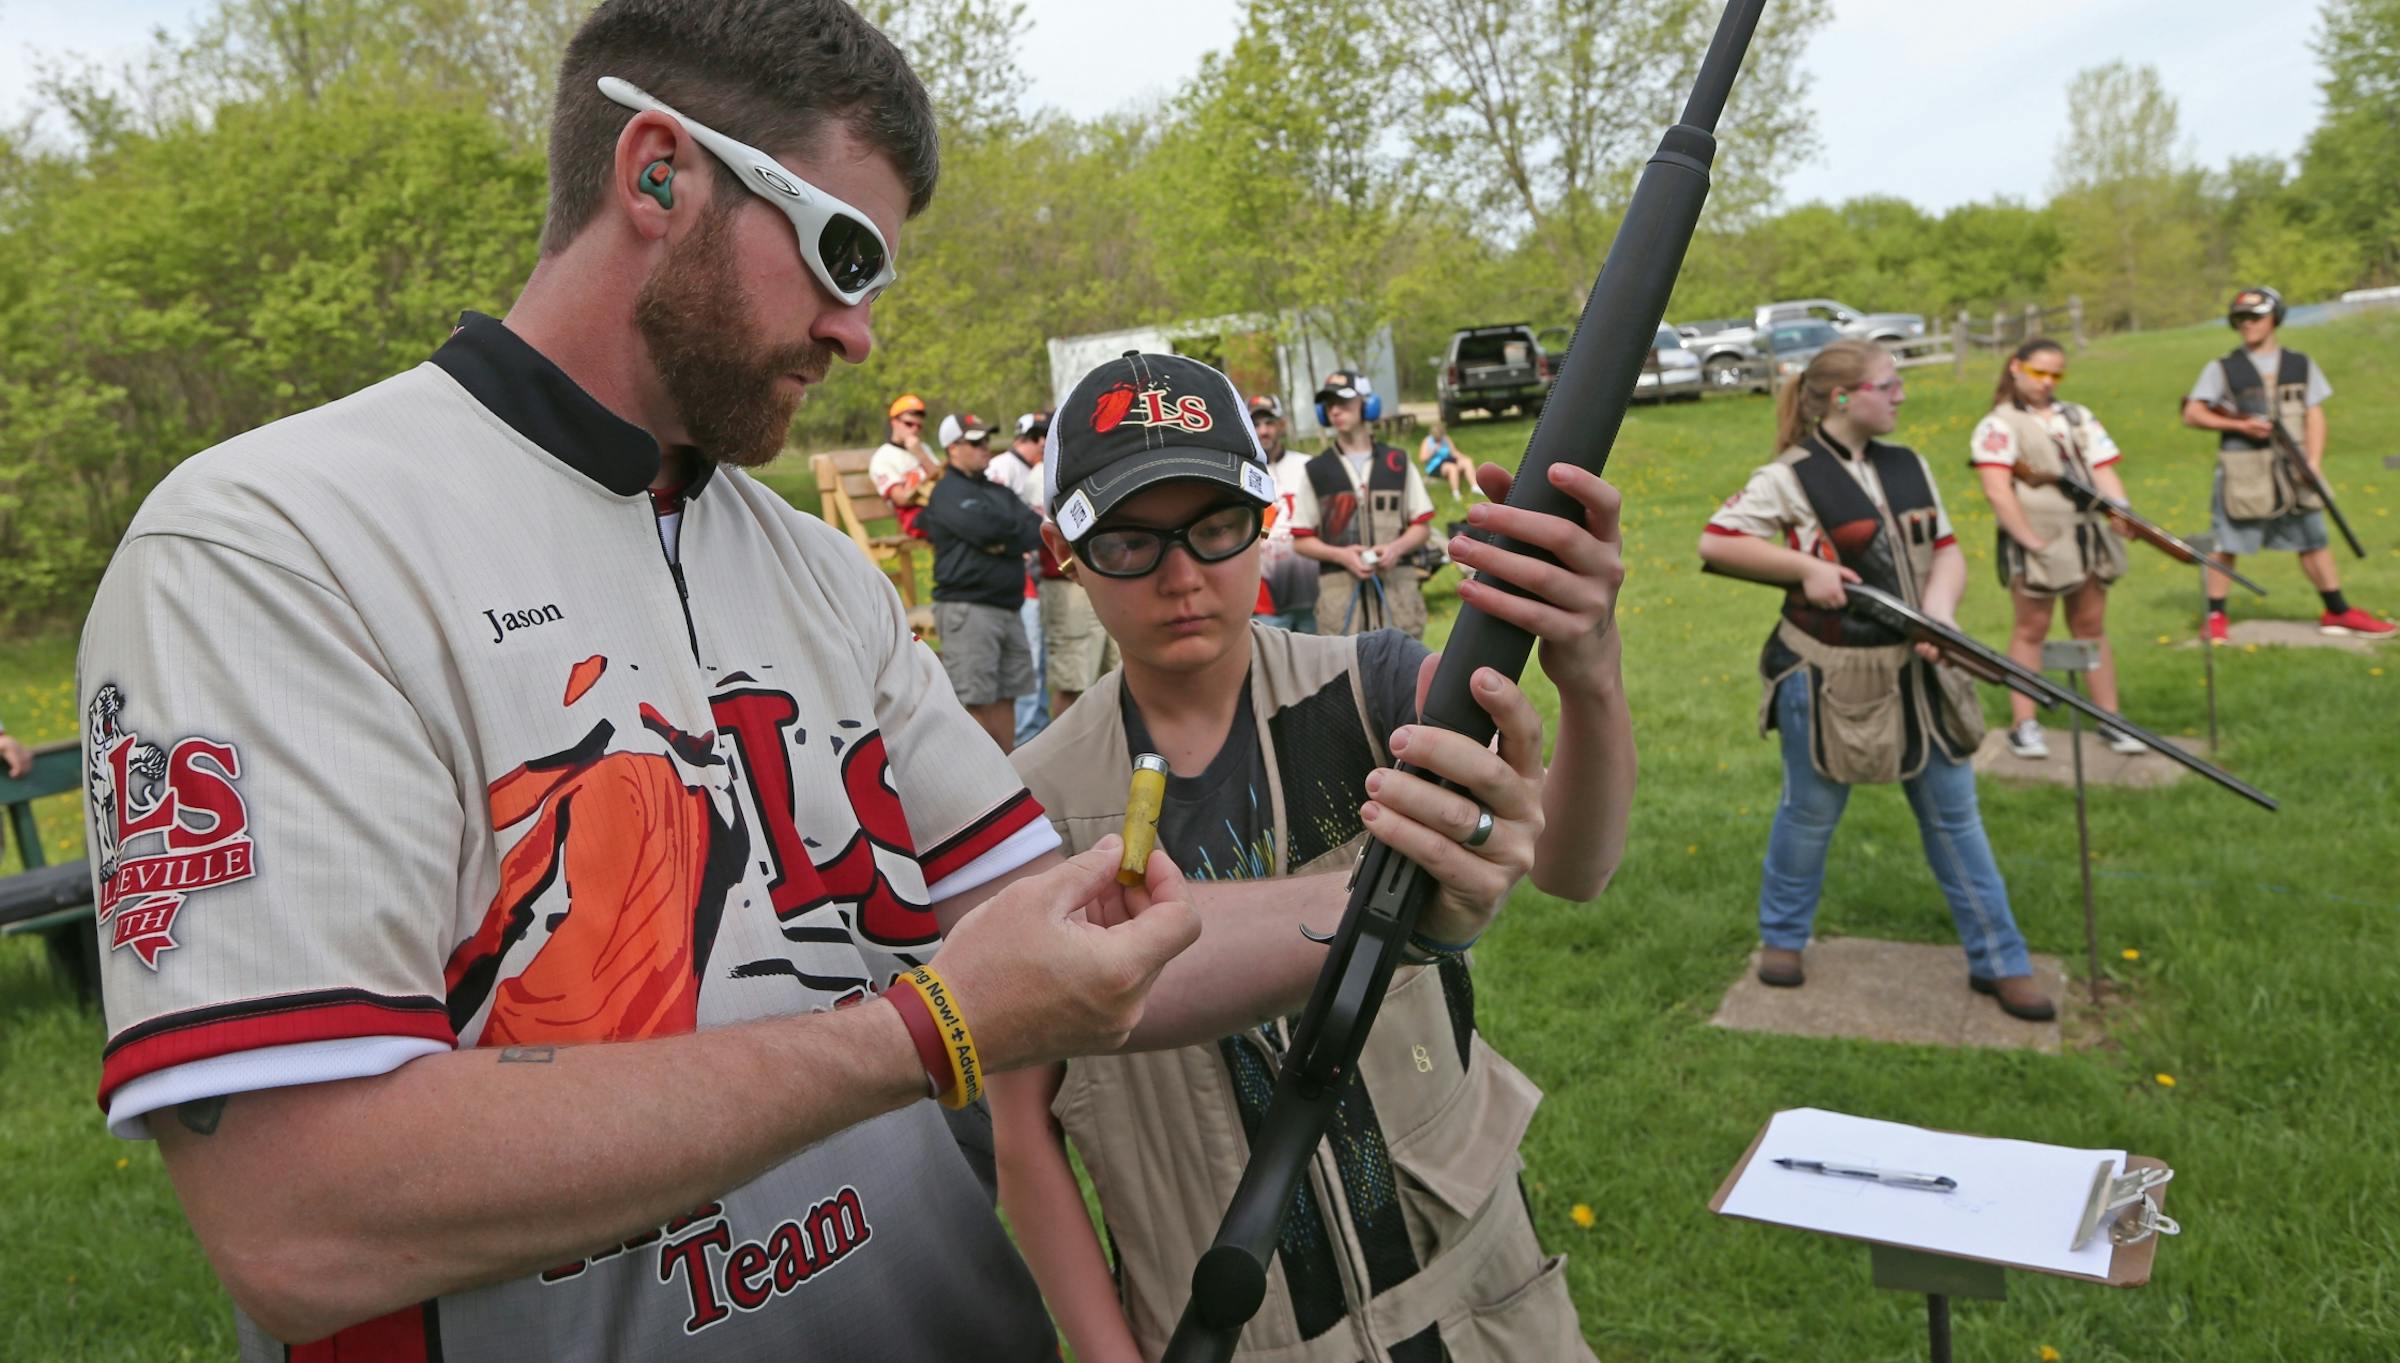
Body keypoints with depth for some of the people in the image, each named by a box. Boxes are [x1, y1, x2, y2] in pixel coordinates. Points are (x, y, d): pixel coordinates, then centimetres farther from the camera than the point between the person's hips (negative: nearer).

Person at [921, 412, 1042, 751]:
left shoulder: (997, 491, 21)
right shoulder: (948, 492, -4)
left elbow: (1038, 529, 7)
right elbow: (986, 526, -20)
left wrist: (1005, 542, -12)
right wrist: (1022, 530, -2)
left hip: (1007, 606, 8)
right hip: (967, 607, -8)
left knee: (1006, 697, 11)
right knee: (973, 701, -7)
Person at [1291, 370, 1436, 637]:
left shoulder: (1397, 463, 11)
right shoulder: (1316, 470, 8)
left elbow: (1420, 525, 12)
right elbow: (1301, 540, 7)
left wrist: (1397, 548, -8)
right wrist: (1341, 555, -9)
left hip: (1397, 584, 1)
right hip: (1340, 589, -1)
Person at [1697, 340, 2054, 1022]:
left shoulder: (1908, 466, 8)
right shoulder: (1792, 477, -10)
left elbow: (1946, 549, 8)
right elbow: (1714, 543, -11)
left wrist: (1939, 604, -13)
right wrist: (1804, 565, -18)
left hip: (1913, 670, 5)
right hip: (1827, 677, -5)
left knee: (1954, 812, 9)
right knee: (1811, 812, 10)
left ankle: (1999, 961, 20)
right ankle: (1782, 936, 33)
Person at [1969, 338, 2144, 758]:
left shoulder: (2081, 419, 15)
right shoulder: (1999, 425, -4)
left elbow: (2104, 473, 8)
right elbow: (1997, 491, -13)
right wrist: (2031, 541, -18)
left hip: (2089, 537, 5)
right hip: (2035, 543, -5)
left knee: (2092, 626, 10)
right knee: (2031, 629, 1)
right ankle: (2023, 724, 8)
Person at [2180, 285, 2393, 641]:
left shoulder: (2301, 365, 10)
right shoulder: (2222, 368, 0)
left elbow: (2314, 415, 6)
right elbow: (2192, 414, -3)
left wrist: (2314, 461, -7)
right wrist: (2240, 425, -15)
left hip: (2293, 470, 3)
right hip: (2242, 472, -3)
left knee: (2314, 539, 9)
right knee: (2228, 543, -1)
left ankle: (2338, 612, 19)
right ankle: (2216, 616, 8)